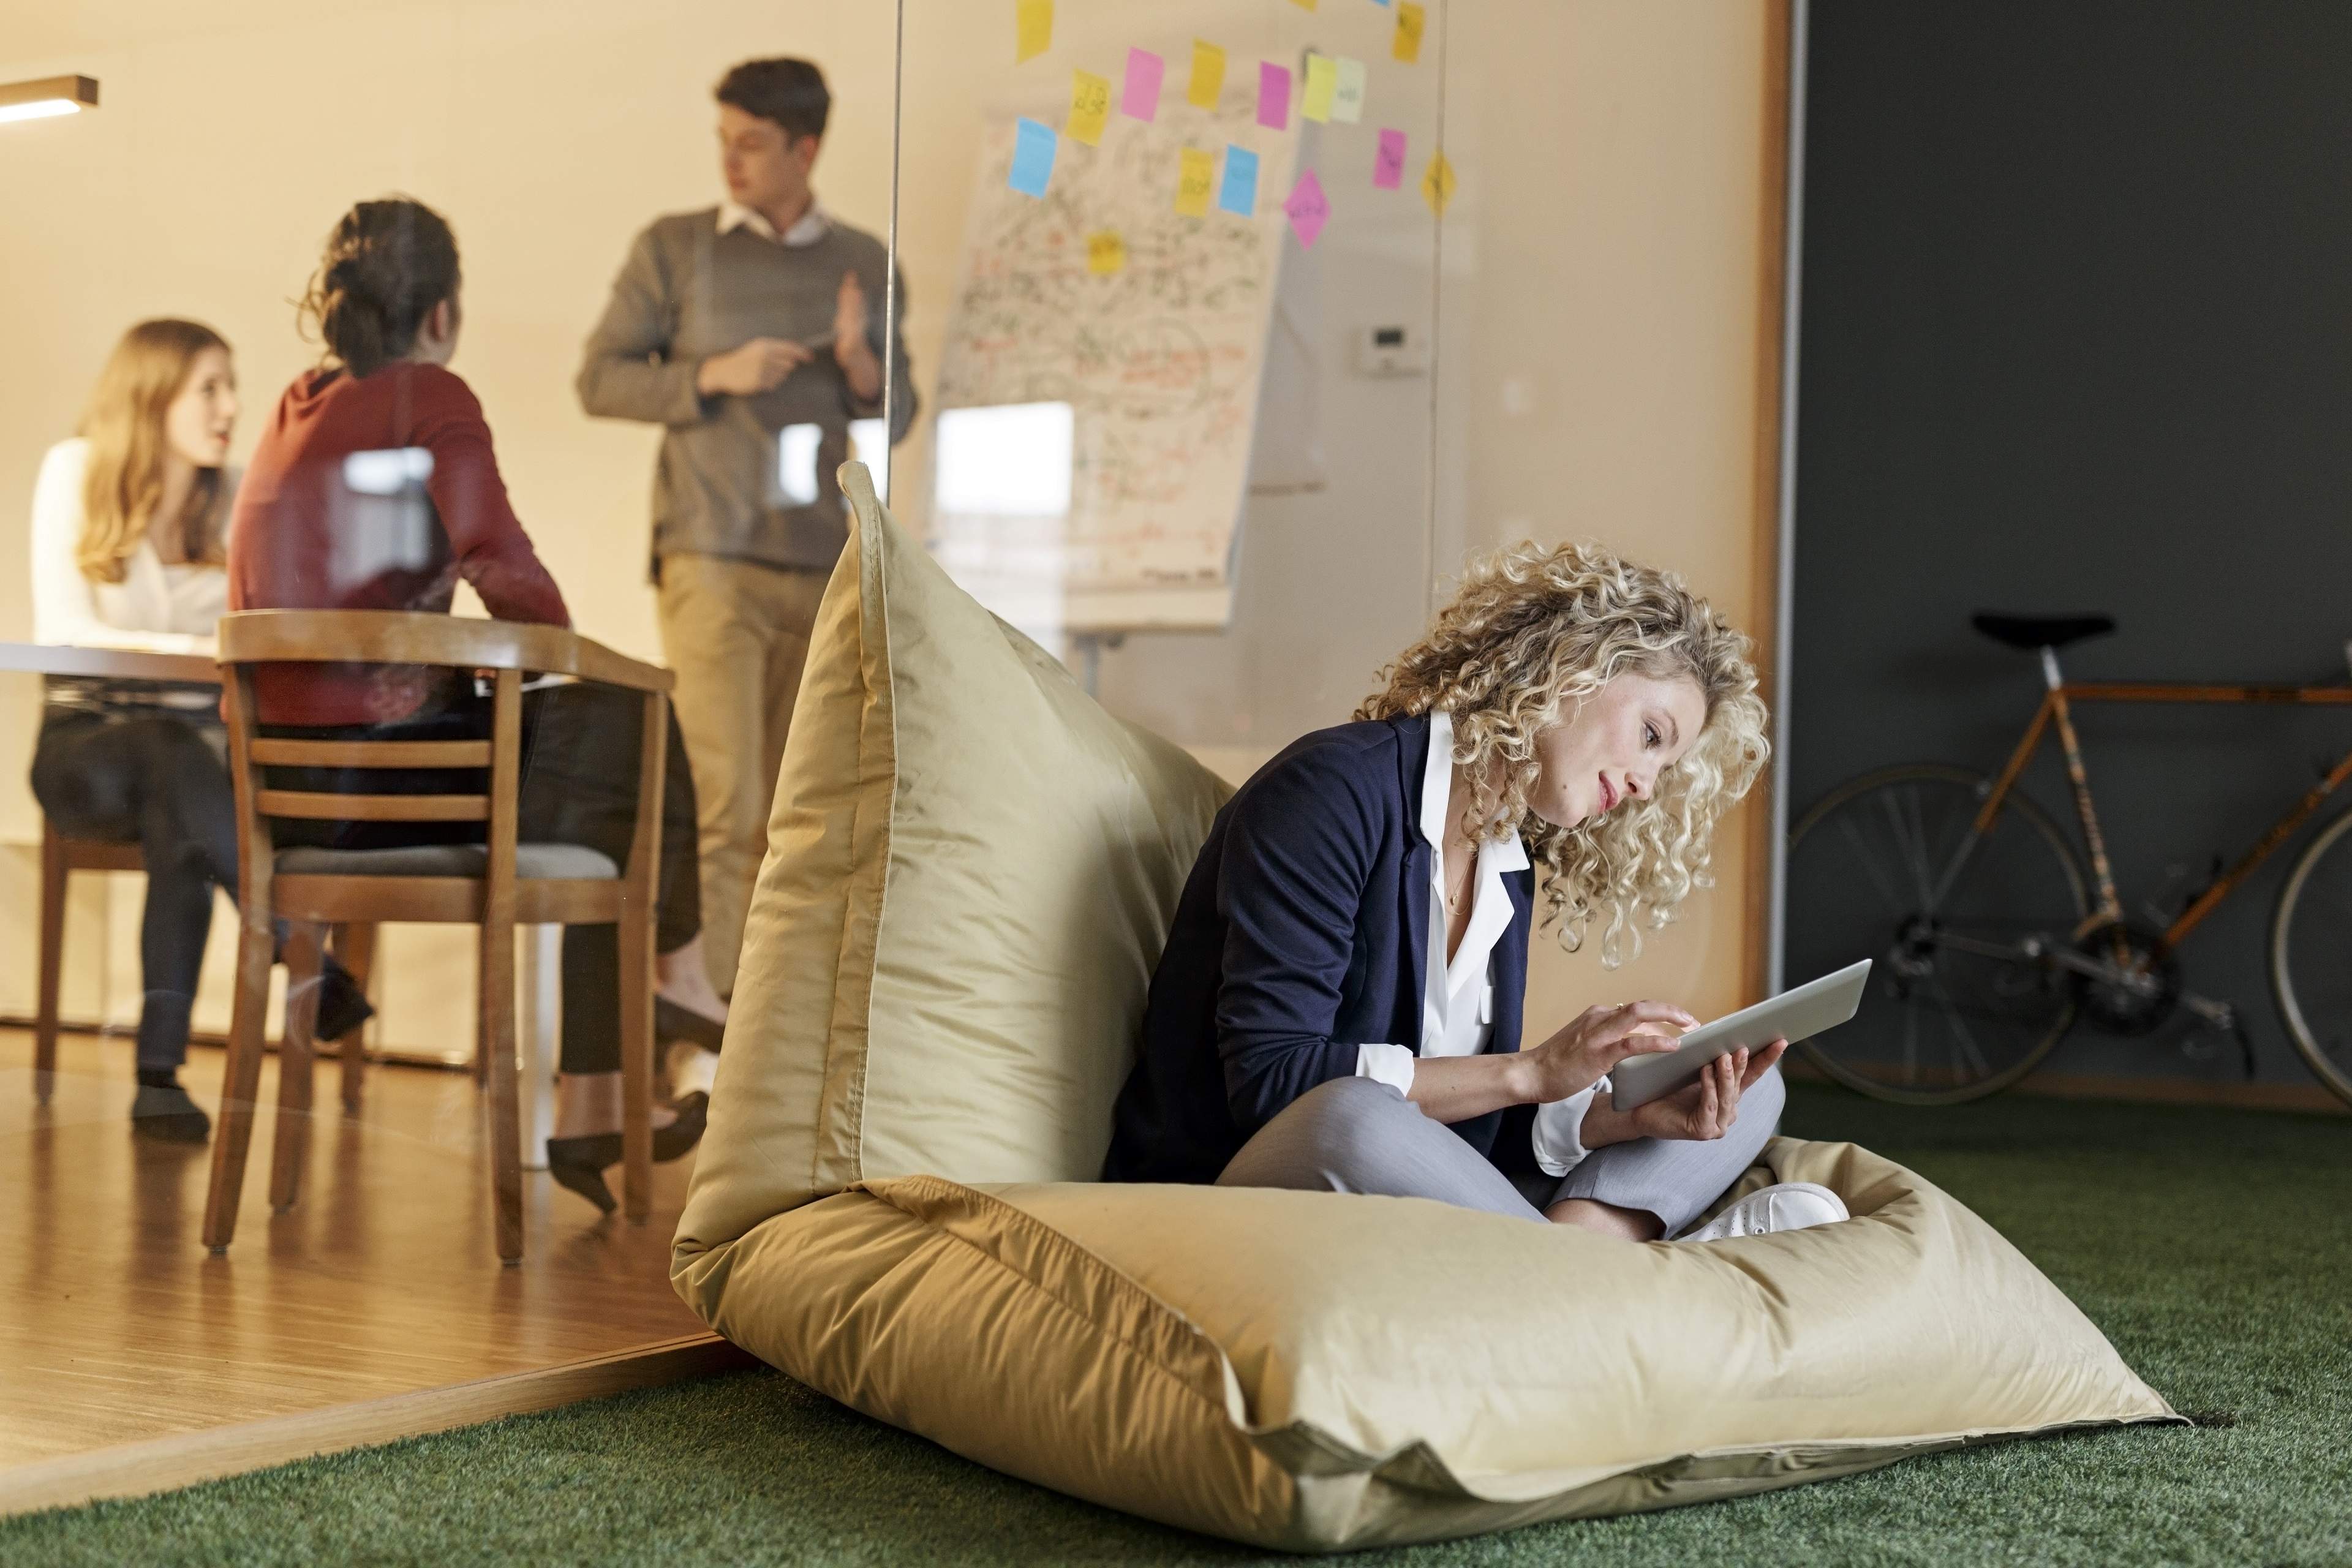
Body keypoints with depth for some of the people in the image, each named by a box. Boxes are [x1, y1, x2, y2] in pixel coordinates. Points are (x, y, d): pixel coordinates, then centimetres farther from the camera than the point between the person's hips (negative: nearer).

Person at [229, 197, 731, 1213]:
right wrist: (560, 644, 3)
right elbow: (501, 568, -18)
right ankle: (678, 972, 33)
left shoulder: (293, 413, 16)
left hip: (283, 785, 8)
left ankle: (592, 1109, 22)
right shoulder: (429, 398, -7)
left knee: (597, 748, 22)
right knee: (632, 722, 12)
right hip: (391, 770, -8)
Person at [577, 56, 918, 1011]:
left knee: (791, 811, 8)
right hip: (712, 560, -3)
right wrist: (712, 375, -11)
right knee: (721, 794, -12)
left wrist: (860, 367, -7)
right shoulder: (674, 247, 4)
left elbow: (898, 419, 14)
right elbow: (600, 378, 3)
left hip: (824, 568, 3)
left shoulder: (863, 263, 11)